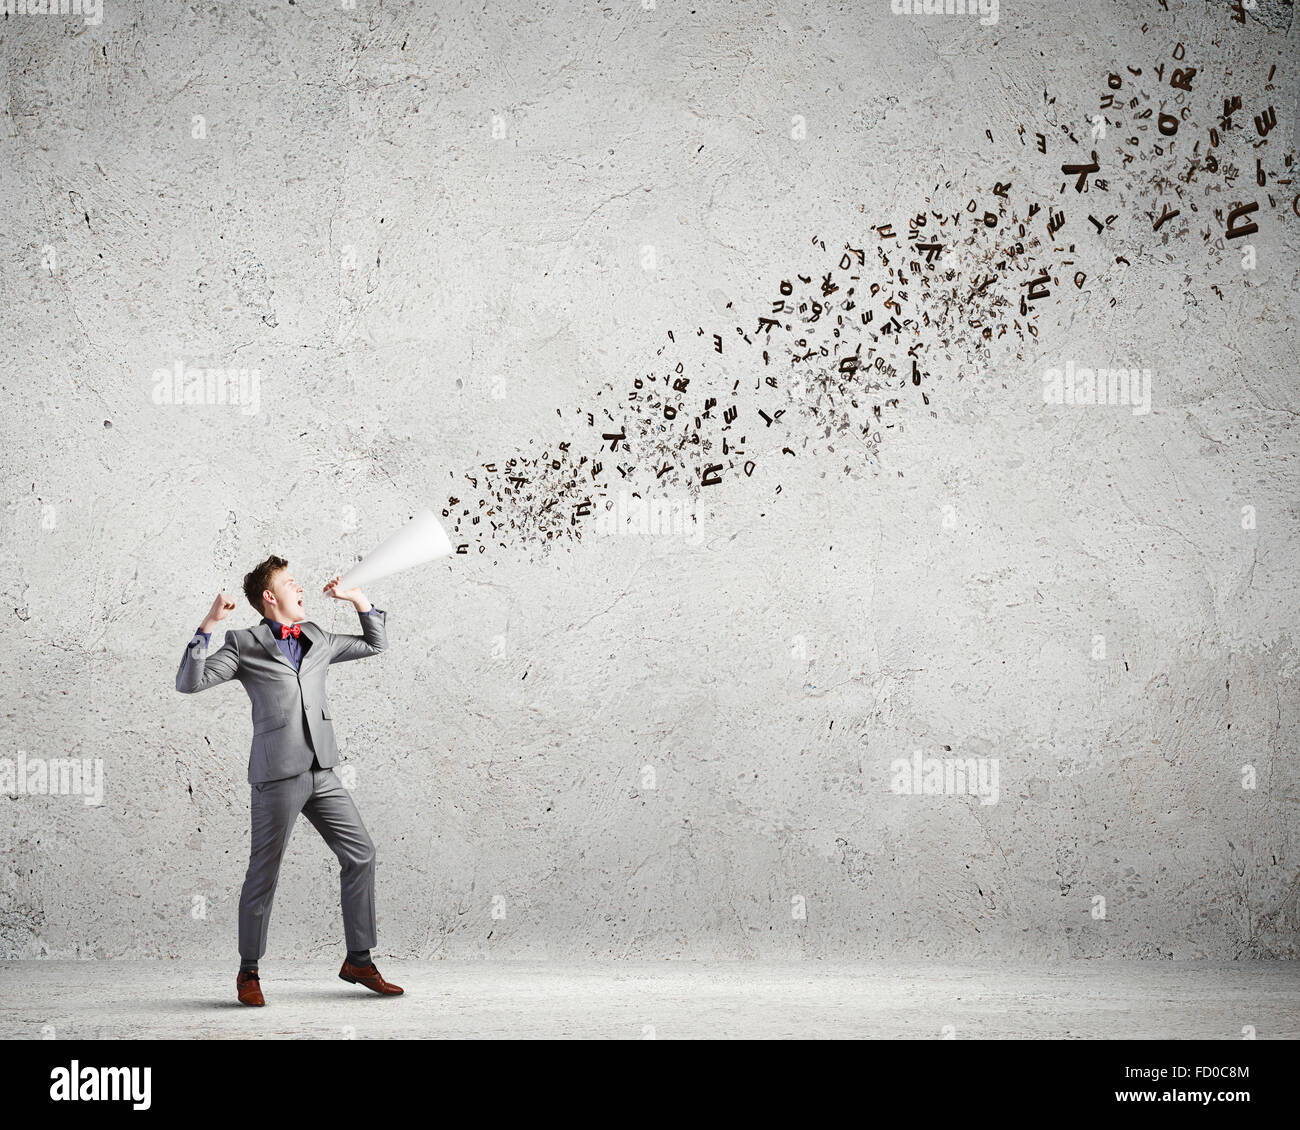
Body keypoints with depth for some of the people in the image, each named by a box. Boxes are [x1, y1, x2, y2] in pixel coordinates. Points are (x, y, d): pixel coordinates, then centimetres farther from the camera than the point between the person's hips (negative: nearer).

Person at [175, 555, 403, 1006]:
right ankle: (249, 972, 14)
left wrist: (359, 600, 17)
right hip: (278, 773, -6)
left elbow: (375, 644, 30)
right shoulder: (244, 644, 0)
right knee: (264, 872, 0)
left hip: (322, 772, 6)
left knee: (360, 854, 4)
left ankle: (359, 961, 14)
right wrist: (207, 626, -16)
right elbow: (189, 682, -8)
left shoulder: (317, 639, 17)